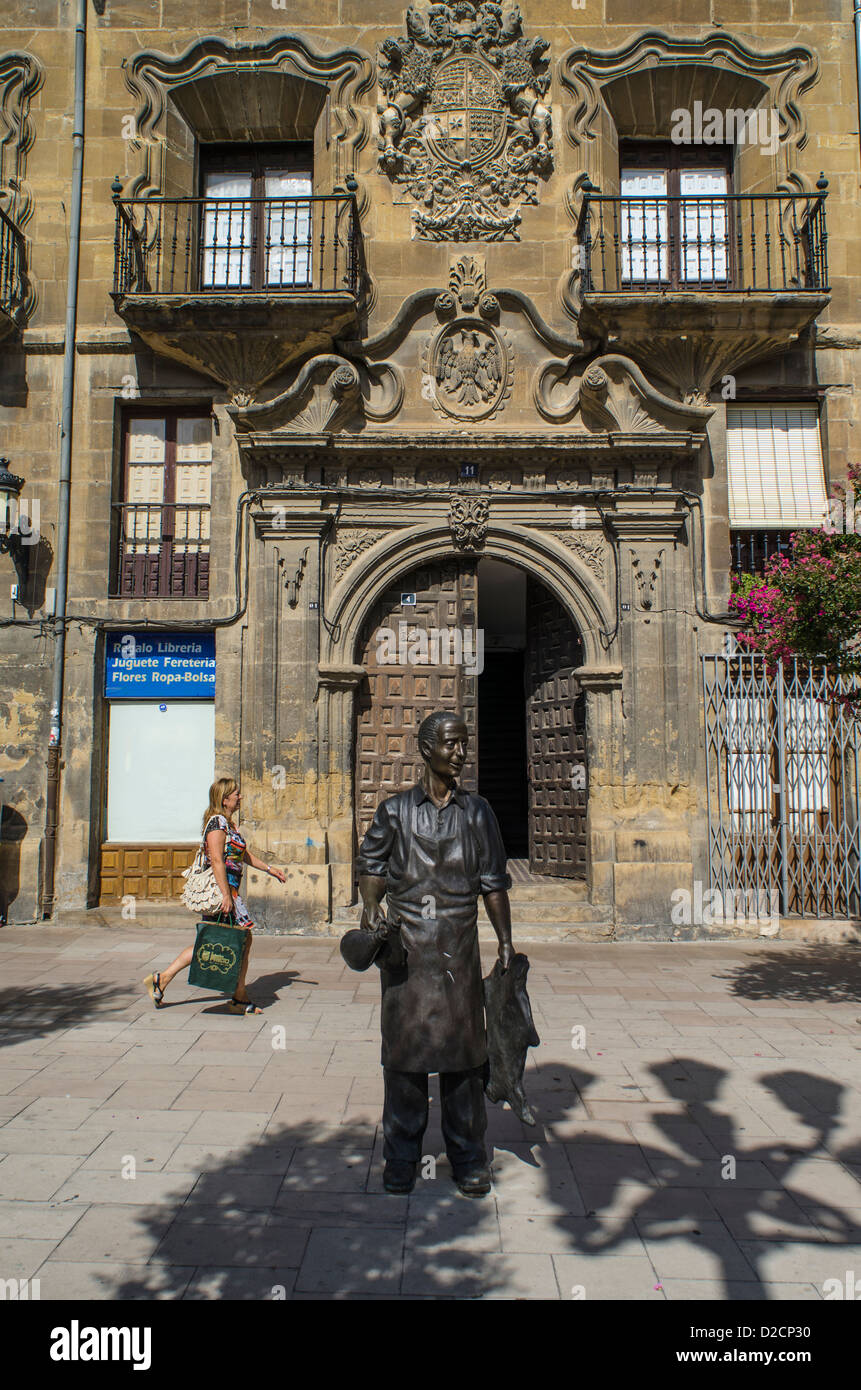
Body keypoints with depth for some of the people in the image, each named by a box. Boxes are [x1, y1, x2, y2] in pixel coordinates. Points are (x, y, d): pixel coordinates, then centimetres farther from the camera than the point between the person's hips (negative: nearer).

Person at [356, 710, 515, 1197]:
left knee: (463, 1047, 6)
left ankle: (468, 1157, 21)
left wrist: (506, 940, 4)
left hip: (459, 943, 1)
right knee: (405, 1047, 5)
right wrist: (370, 906, -10)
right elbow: (373, 865, 9)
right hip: (405, 943, -1)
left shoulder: (478, 812, 7)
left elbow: (493, 881, 8)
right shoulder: (396, 810, 4)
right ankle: (401, 1158, 20)